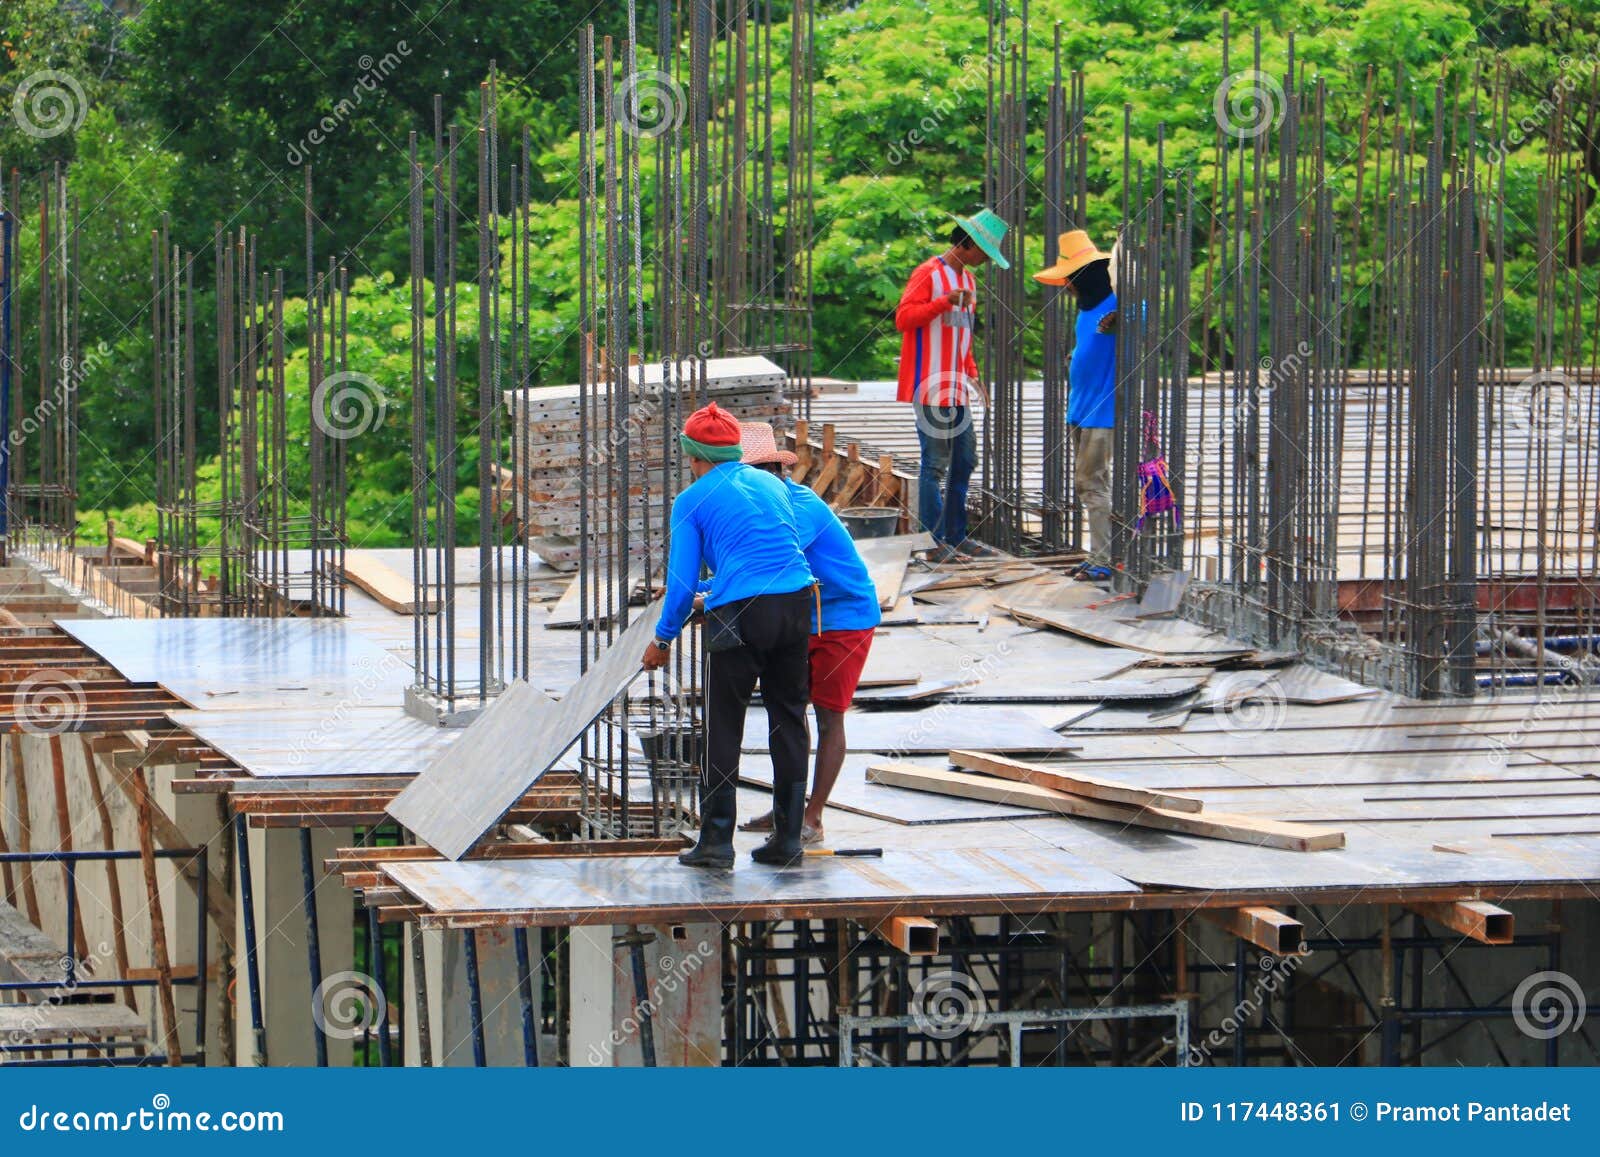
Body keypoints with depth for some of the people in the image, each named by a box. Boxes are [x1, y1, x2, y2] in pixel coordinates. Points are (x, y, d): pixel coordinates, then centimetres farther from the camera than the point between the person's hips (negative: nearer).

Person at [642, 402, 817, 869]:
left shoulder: (693, 500, 5)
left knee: (723, 728, 4)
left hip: (738, 617, -5)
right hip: (795, 603, 5)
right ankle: (787, 838, 13)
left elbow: (683, 582, 1)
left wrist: (662, 639, 15)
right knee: (788, 721, 12)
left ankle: (717, 842, 4)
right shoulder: (771, 483, 20)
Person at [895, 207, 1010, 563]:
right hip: (931, 387, -9)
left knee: (964, 462, 12)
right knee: (935, 463, -8)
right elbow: (903, 317, -18)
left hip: (956, 388, 9)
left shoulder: (968, 280, 18)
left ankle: (956, 536, 20)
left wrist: (972, 372, 14)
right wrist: (945, 302, -27)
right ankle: (934, 542, -5)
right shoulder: (928, 274, -8)